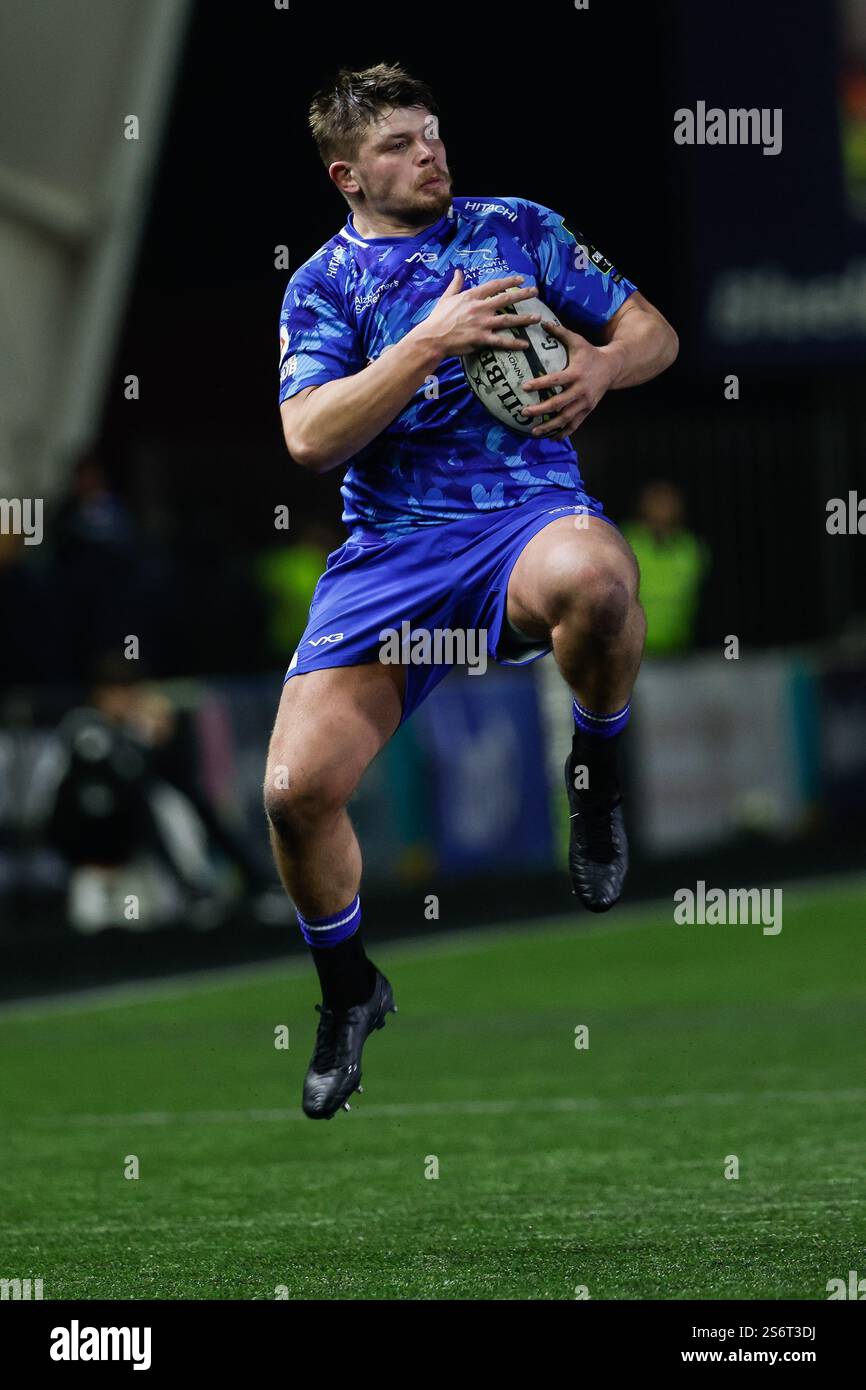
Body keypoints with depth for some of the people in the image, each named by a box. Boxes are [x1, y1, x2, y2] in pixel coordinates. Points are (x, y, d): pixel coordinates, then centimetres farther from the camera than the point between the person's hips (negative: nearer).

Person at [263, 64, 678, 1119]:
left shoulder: (518, 230, 12)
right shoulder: (321, 285, 9)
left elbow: (654, 331, 17)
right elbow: (309, 438, -6)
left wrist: (602, 368, -6)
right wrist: (431, 342, -14)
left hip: (532, 513, -1)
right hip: (392, 547, 1)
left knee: (592, 580, -41)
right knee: (298, 790, -14)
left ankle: (597, 773, -10)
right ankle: (348, 992, 15)